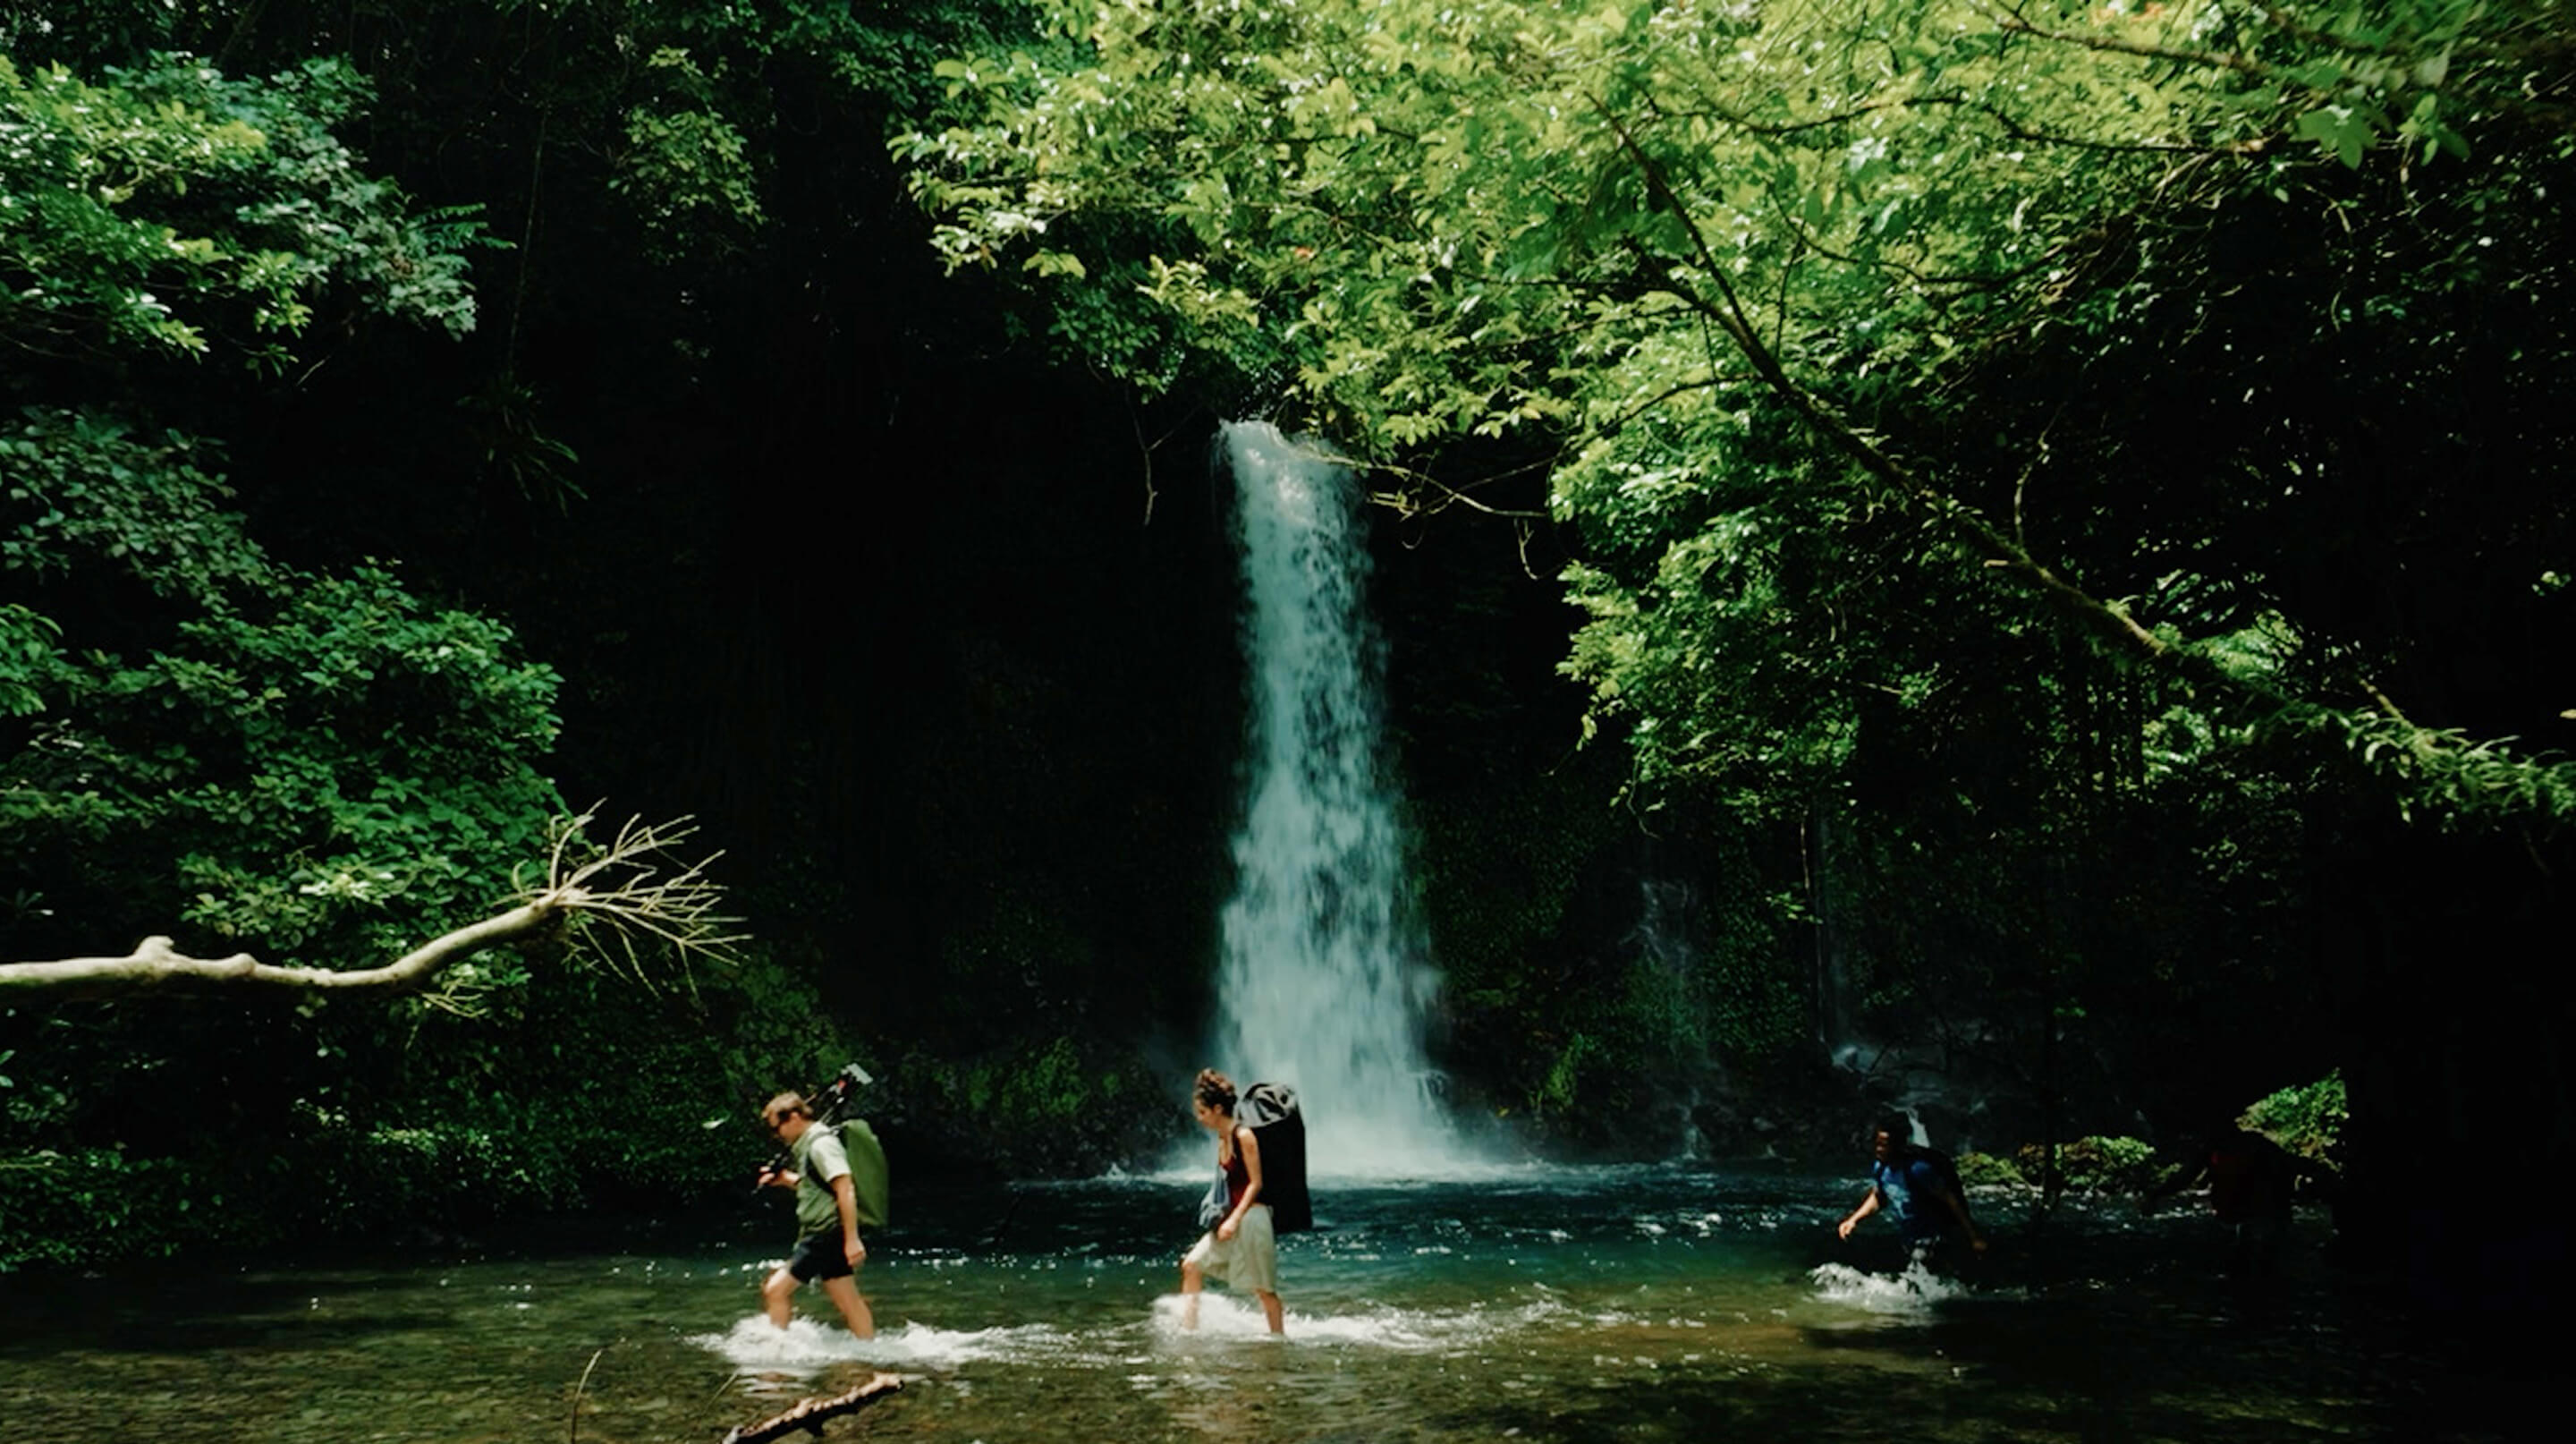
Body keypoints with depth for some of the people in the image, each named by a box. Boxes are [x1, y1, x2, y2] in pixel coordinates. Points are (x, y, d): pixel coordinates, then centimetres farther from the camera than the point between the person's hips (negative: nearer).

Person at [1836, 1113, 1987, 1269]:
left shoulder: (1917, 1169, -29)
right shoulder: (1879, 1167, -6)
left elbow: (1950, 1200, -23)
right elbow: (1877, 1197, 13)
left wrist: (1973, 1237, -21)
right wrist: (1853, 1220, 2)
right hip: (1909, 1239, 8)